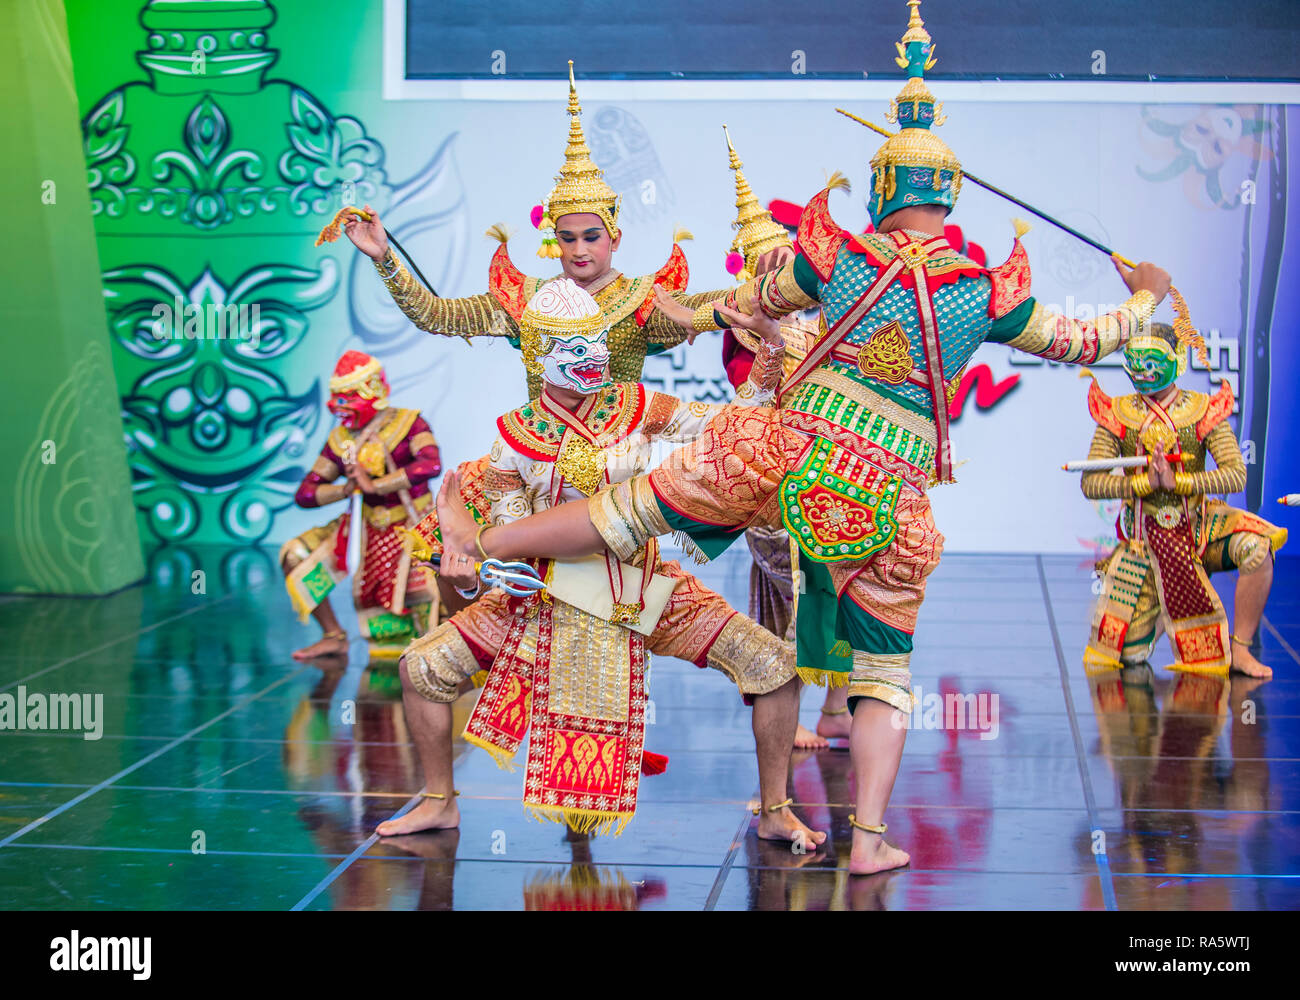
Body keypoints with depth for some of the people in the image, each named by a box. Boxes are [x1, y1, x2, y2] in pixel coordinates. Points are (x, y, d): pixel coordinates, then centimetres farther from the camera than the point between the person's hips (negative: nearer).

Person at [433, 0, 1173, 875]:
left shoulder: (835, 257, 1)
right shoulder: (987, 292, -2)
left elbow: (746, 309, 18)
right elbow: (1079, 343, 11)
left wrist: (693, 317, 40)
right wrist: (1145, 298, 30)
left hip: (791, 453, 0)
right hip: (890, 500, 0)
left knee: (639, 507, 12)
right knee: (883, 673, 12)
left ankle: (484, 540, 21)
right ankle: (869, 839, 10)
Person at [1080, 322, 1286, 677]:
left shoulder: (1204, 410, -6)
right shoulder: (1117, 415, -3)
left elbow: (1236, 475, -16)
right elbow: (1090, 483, -10)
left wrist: (1177, 480, -27)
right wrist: (1145, 482, -23)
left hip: (1199, 525, 0)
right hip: (1144, 538, 1)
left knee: (1258, 548, -33)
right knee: (1127, 653, -5)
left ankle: (1240, 649, -15)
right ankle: (1155, 618, 33)